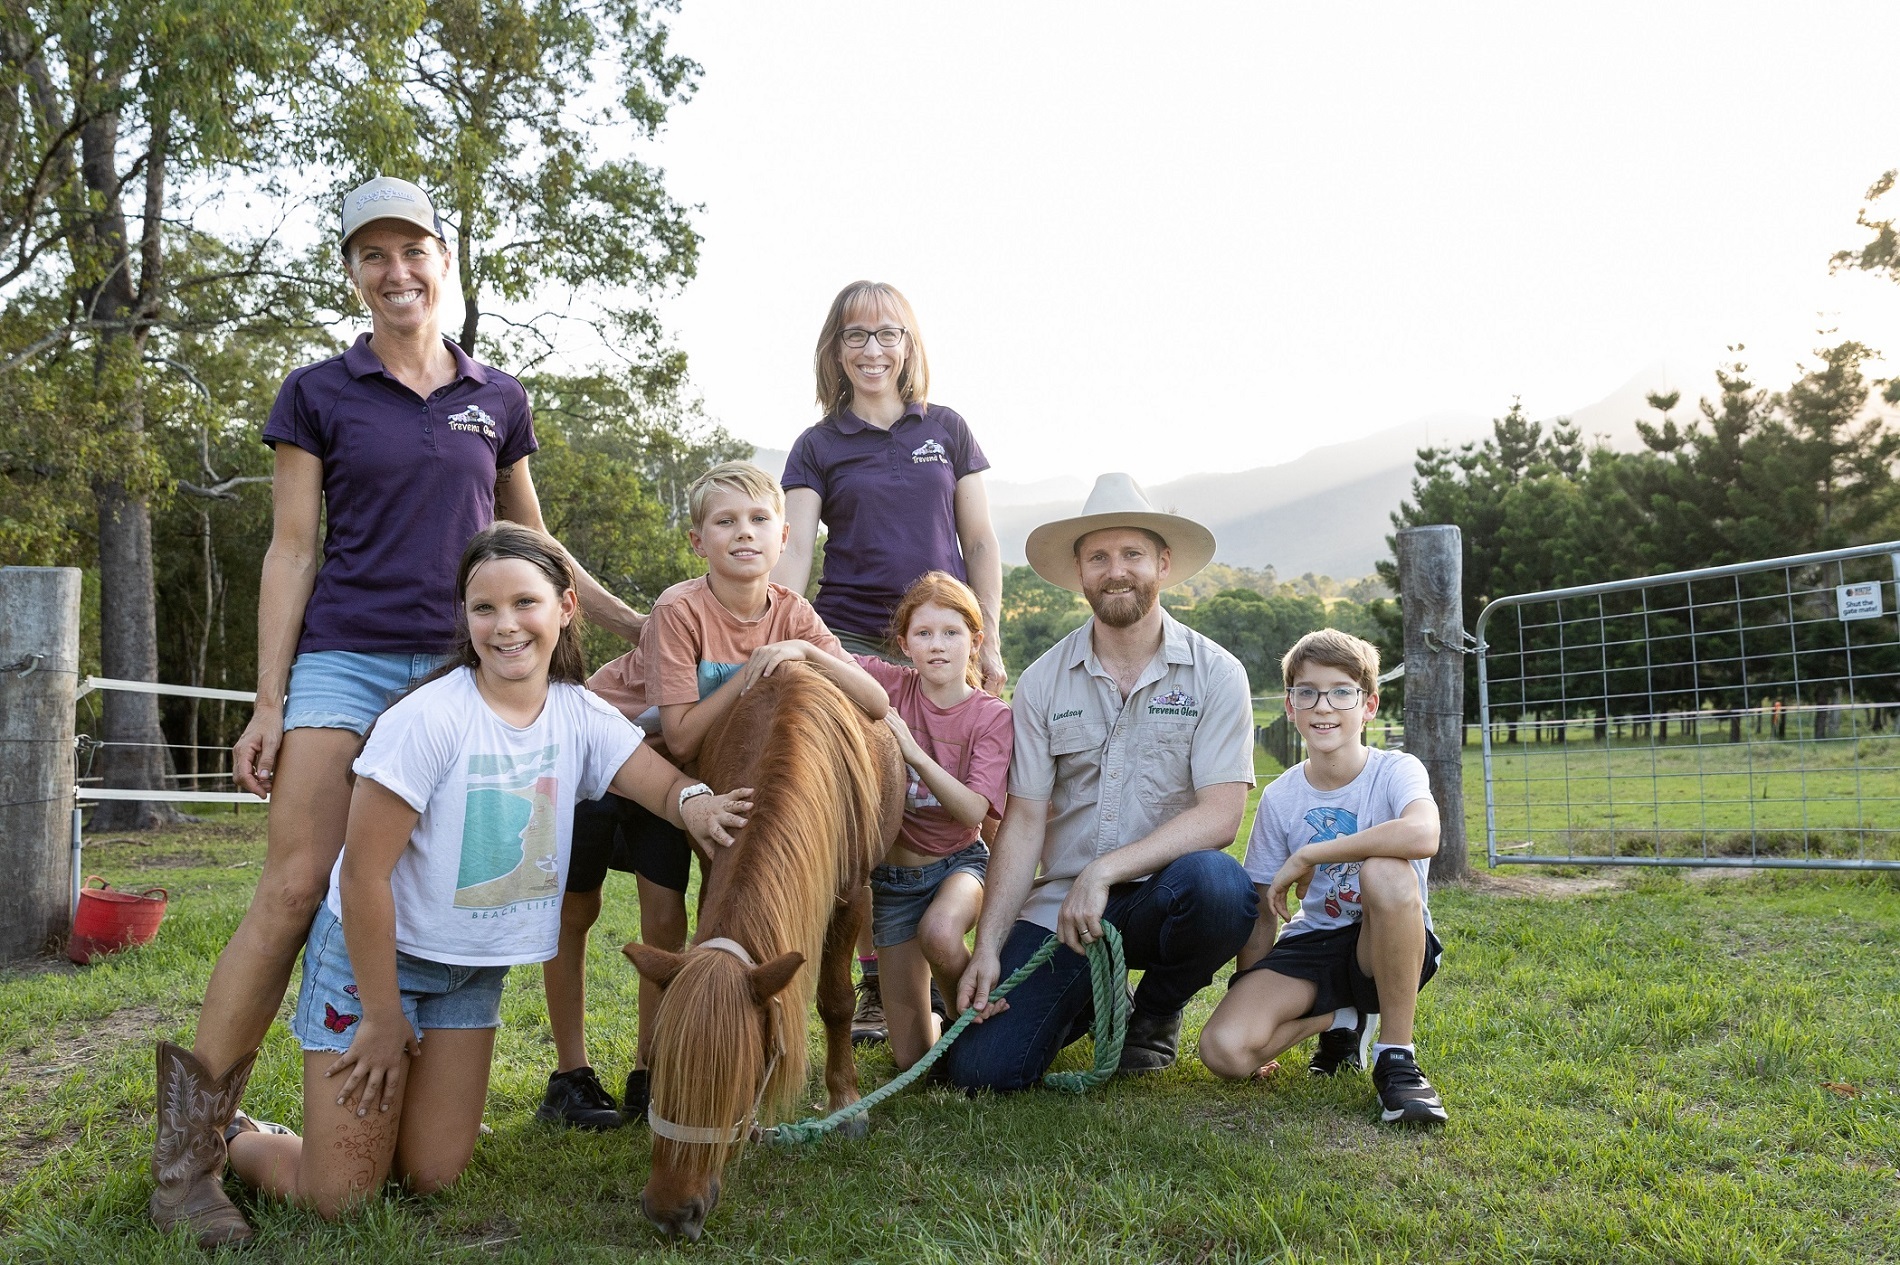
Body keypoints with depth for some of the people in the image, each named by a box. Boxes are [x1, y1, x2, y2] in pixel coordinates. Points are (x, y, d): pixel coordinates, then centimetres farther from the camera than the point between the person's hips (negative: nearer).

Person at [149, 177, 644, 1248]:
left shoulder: (498, 401, 12)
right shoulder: (319, 394, 6)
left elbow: (531, 547, 20)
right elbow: (292, 551, 3)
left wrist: (638, 624, 16)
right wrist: (269, 702, -2)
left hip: (463, 669, 3)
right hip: (346, 664, -2)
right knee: (296, 890, -11)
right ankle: (192, 1139, -3)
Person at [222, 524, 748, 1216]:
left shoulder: (579, 715, -8)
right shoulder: (430, 718, -26)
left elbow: (665, 782, -13)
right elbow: (364, 873, -23)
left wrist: (695, 803, -39)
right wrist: (383, 1019, -16)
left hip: (475, 968, 5)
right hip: (371, 953, -5)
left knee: (434, 1177, 7)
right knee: (336, 1200, -2)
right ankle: (235, 1139, 27)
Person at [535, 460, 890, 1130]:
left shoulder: (793, 615, -13)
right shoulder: (680, 609, -27)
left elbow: (877, 704, -21)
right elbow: (683, 735, -30)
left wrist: (804, 652, -33)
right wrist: (754, 671, -34)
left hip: (667, 773, 3)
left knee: (666, 911, -5)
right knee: (574, 910, 2)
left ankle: (648, 1075, 9)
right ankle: (569, 1075, 17)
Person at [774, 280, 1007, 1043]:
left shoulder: (946, 430, 11)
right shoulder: (818, 445, 8)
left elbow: (980, 543, 11)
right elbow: (793, 551, -2)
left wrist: (989, 641, 4)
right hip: (852, 644, 0)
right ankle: (873, 984, 8)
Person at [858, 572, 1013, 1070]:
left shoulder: (992, 715, -11)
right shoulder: (892, 685, -6)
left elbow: (974, 811, -21)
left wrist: (913, 751, -29)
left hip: (959, 861, -1)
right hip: (893, 874, 2)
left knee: (939, 932, -38)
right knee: (912, 1057, -1)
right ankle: (936, 1019, 37)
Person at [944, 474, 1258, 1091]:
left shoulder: (1215, 674, -4)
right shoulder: (1042, 681, 2)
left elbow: (1220, 815, -13)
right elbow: (1024, 822, 0)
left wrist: (1104, 870, -23)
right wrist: (987, 948, -10)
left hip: (1158, 896, -1)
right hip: (1059, 903, 1)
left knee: (1217, 885, -36)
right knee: (980, 1070, -15)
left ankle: (1156, 1012, -1)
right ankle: (1088, 1000, 20)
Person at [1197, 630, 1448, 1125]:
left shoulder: (1396, 771, -13)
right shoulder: (1280, 797, -2)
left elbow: (1423, 834, -38)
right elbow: (1264, 913, 4)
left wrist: (1307, 855, -30)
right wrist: (1247, 1000, -3)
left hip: (1389, 946, -3)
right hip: (1312, 944, 3)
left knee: (1386, 872, -38)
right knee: (1225, 1050, -23)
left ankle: (1397, 1057, -18)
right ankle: (1339, 1019, 10)